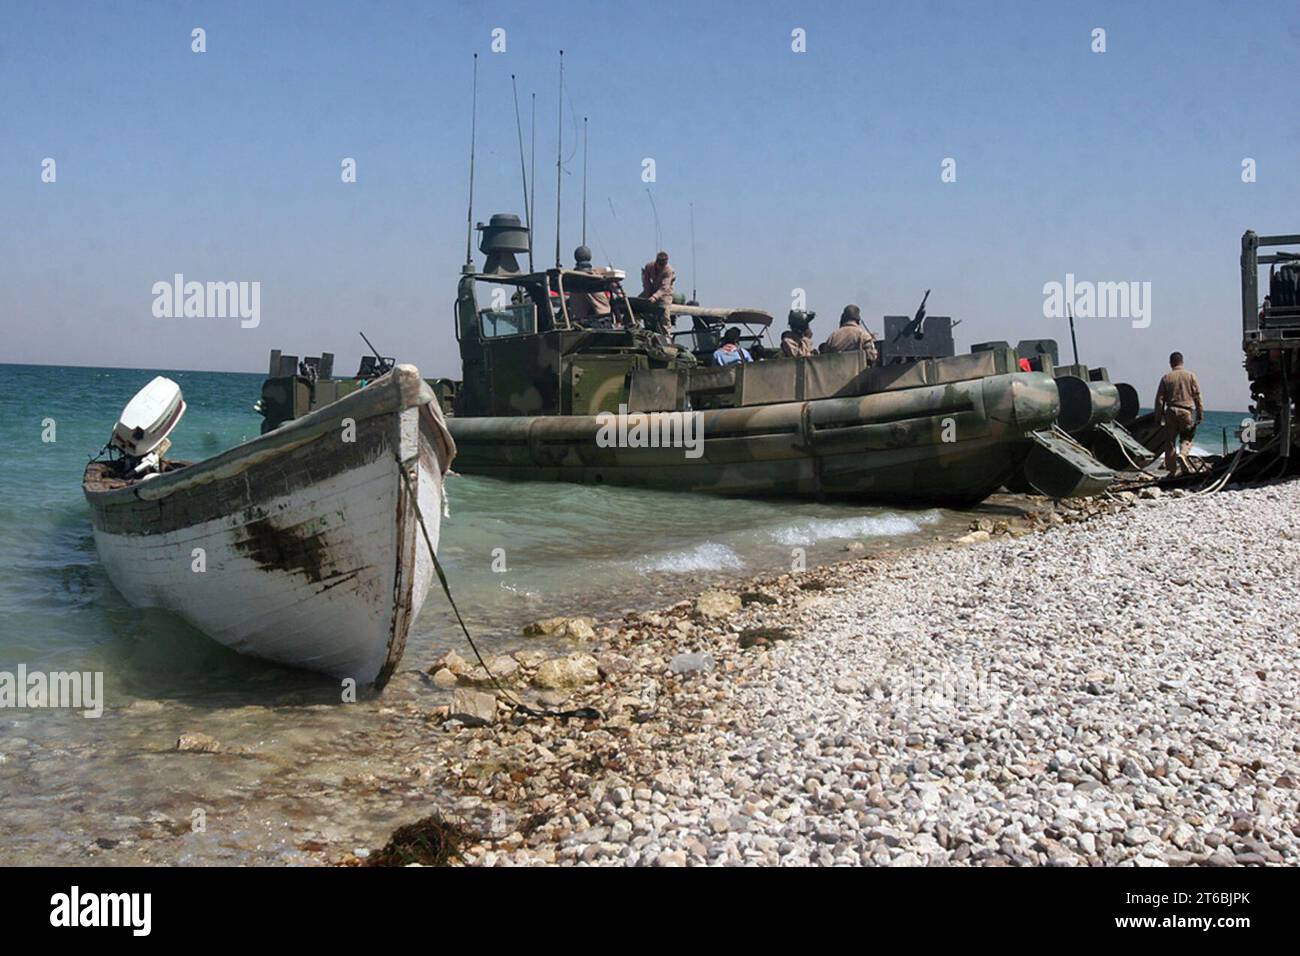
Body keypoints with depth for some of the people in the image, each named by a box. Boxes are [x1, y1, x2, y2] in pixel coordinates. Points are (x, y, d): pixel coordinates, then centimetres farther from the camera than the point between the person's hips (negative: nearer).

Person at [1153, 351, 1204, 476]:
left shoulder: (1166, 377, 3)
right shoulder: (1190, 376, 3)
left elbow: (1159, 398, 2)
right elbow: (1197, 396, 2)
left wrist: (1158, 416, 8)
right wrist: (1200, 413, 8)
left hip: (1171, 411, 0)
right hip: (1186, 411, 0)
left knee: (1170, 441, 5)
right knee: (1186, 437, 14)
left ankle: (1171, 470, 6)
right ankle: (1183, 454, -16)